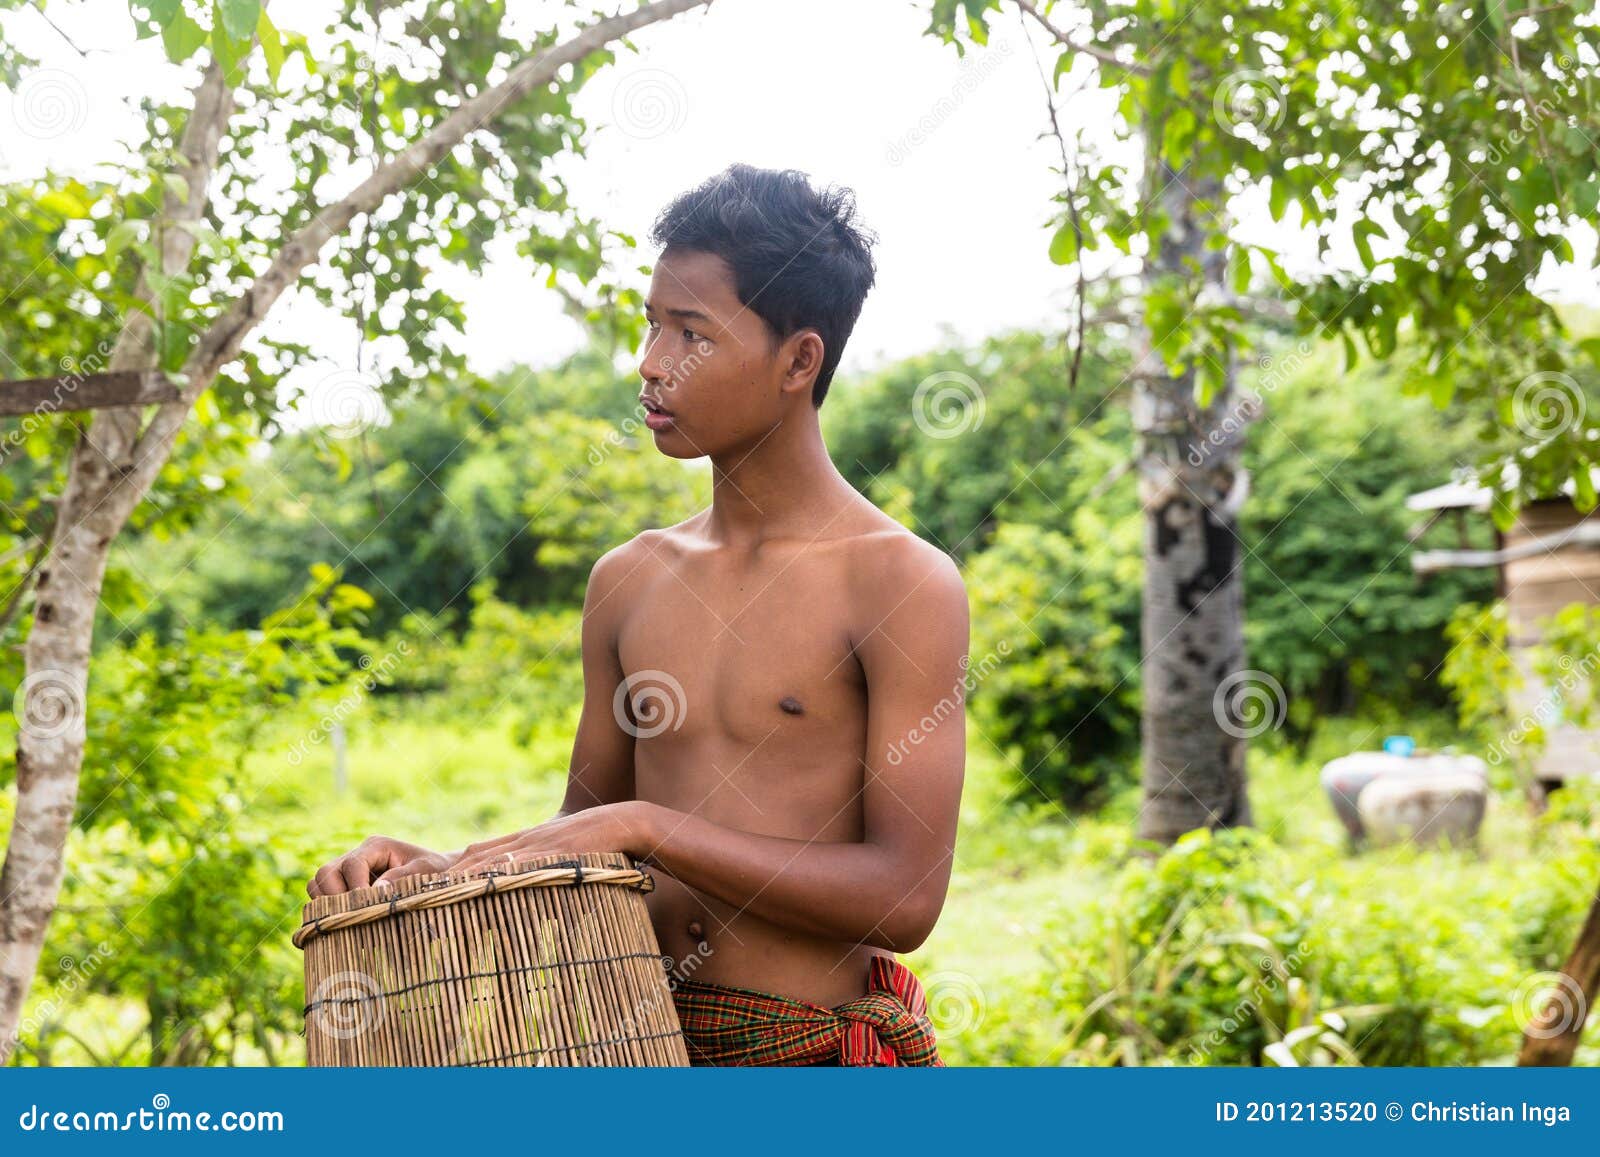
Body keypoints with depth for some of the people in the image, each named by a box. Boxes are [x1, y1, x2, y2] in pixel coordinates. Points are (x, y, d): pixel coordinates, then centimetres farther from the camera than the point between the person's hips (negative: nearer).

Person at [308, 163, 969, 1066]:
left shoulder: (905, 583, -9)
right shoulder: (629, 582, 8)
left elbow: (906, 897, -15)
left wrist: (645, 825, -18)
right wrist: (448, 868, -2)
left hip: (821, 1046, -5)